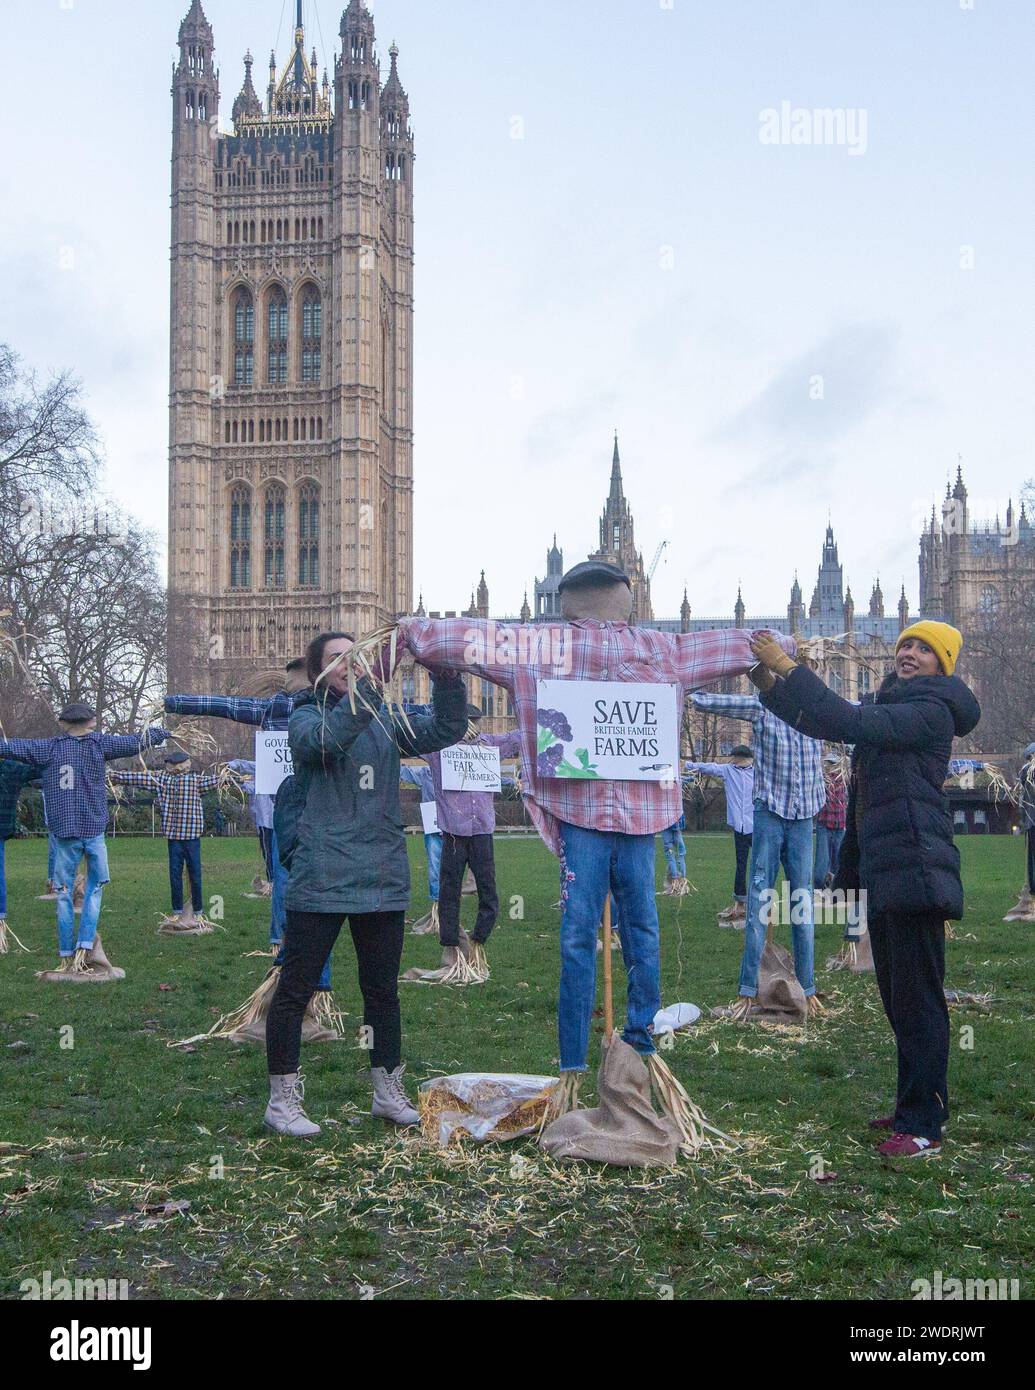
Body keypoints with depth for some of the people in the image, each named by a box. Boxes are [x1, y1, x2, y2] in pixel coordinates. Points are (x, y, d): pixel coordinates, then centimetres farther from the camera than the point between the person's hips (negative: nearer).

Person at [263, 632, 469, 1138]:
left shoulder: (385, 722, 12)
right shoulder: (305, 719, -1)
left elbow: (446, 730, 1)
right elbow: (327, 739, -25)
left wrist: (446, 678, -15)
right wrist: (373, 684, -34)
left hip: (383, 880, 5)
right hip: (320, 881, -5)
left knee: (383, 989, 14)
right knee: (295, 989, 1)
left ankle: (388, 1090, 26)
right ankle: (282, 1098, 12)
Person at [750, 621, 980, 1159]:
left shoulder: (931, 711, -10)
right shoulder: (886, 705, 19)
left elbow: (848, 722, -21)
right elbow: (819, 722, 19)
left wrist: (787, 666, -18)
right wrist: (768, 680, 4)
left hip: (915, 867, -10)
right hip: (883, 872, 10)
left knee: (917, 999, -7)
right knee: (898, 999, 16)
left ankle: (923, 1126, -3)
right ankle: (914, 1108, 27)